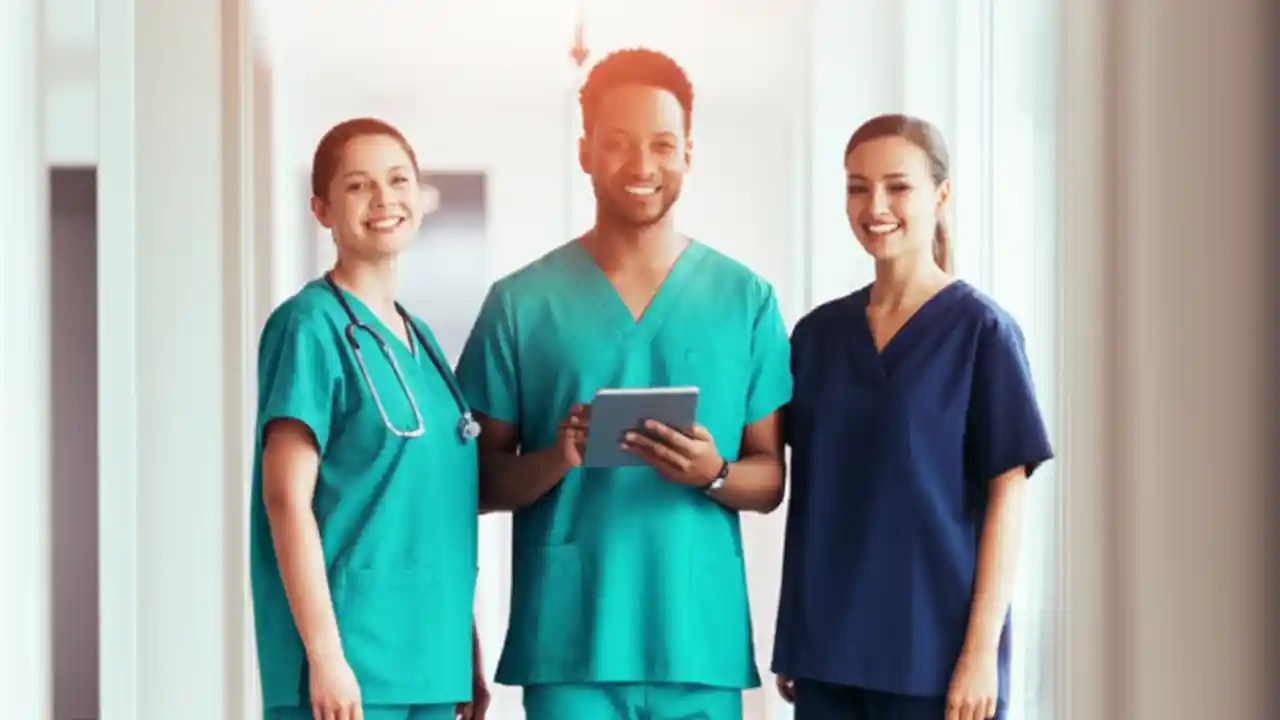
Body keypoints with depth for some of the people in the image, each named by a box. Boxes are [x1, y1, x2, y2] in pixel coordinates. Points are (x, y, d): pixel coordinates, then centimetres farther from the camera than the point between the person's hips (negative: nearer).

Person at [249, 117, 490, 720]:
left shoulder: (418, 337, 15)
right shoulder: (312, 326, -8)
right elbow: (287, 496, -14)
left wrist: (469, 654, 17)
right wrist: (325, 654, -20)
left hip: (429, 658, 8)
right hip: (349, 658, -8)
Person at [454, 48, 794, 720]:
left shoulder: (745, 300, 6)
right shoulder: (521, 303, 3)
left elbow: (770, 480, 9)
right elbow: (483, 480, 5)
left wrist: (714, 474, -13)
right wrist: (555, 459, -15)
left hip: (702, 641, 1)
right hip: (568, 642, -1)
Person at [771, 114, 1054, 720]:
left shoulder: (981, 330, -4)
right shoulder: (817, 333, 9)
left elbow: (1007, 496, -7)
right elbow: (806, 492, 13)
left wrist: (982, 649, -12)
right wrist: (790, 636, 10)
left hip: (935, 649, -4)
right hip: (828, 648, 4)